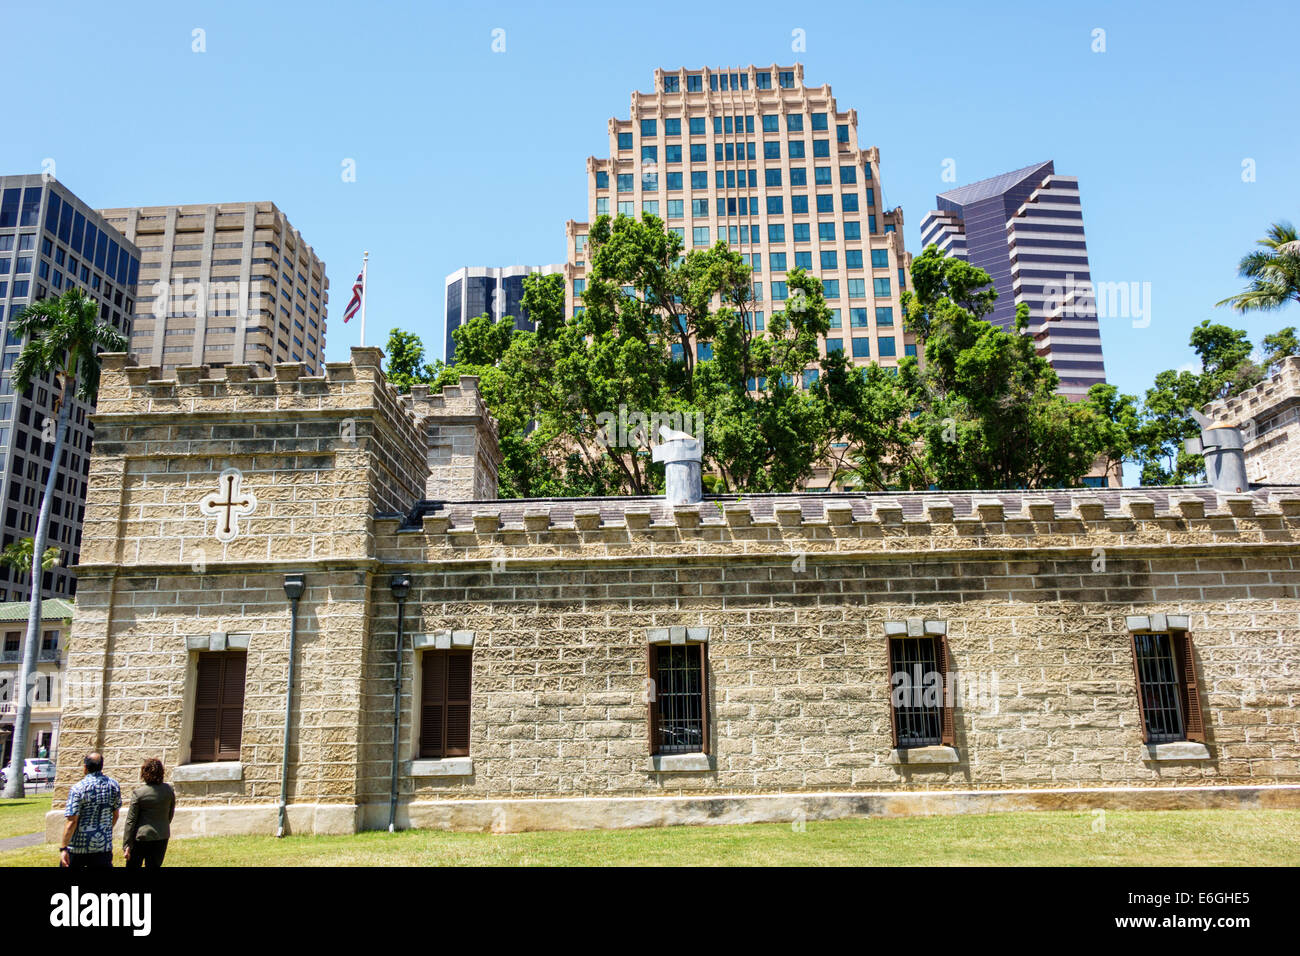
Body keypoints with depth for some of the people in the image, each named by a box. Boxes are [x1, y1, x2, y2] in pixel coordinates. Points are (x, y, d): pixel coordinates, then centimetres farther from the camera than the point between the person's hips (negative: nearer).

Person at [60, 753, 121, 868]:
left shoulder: (78, 788, -13)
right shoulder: (113, 785, 0)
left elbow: (72, 821, -17)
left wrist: (63, 848, -13)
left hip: (78, 846, -3)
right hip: (103, 846, 3)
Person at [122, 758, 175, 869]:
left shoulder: (138, 793, -12)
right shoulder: (169, 790, -2)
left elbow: (131, 821, -9)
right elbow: (171, 814, 10)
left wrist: (126, 845, -5)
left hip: (142, 836, -3)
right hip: (162, 837, 3)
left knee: (132, 866, 11)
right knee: (154, 866, 12)